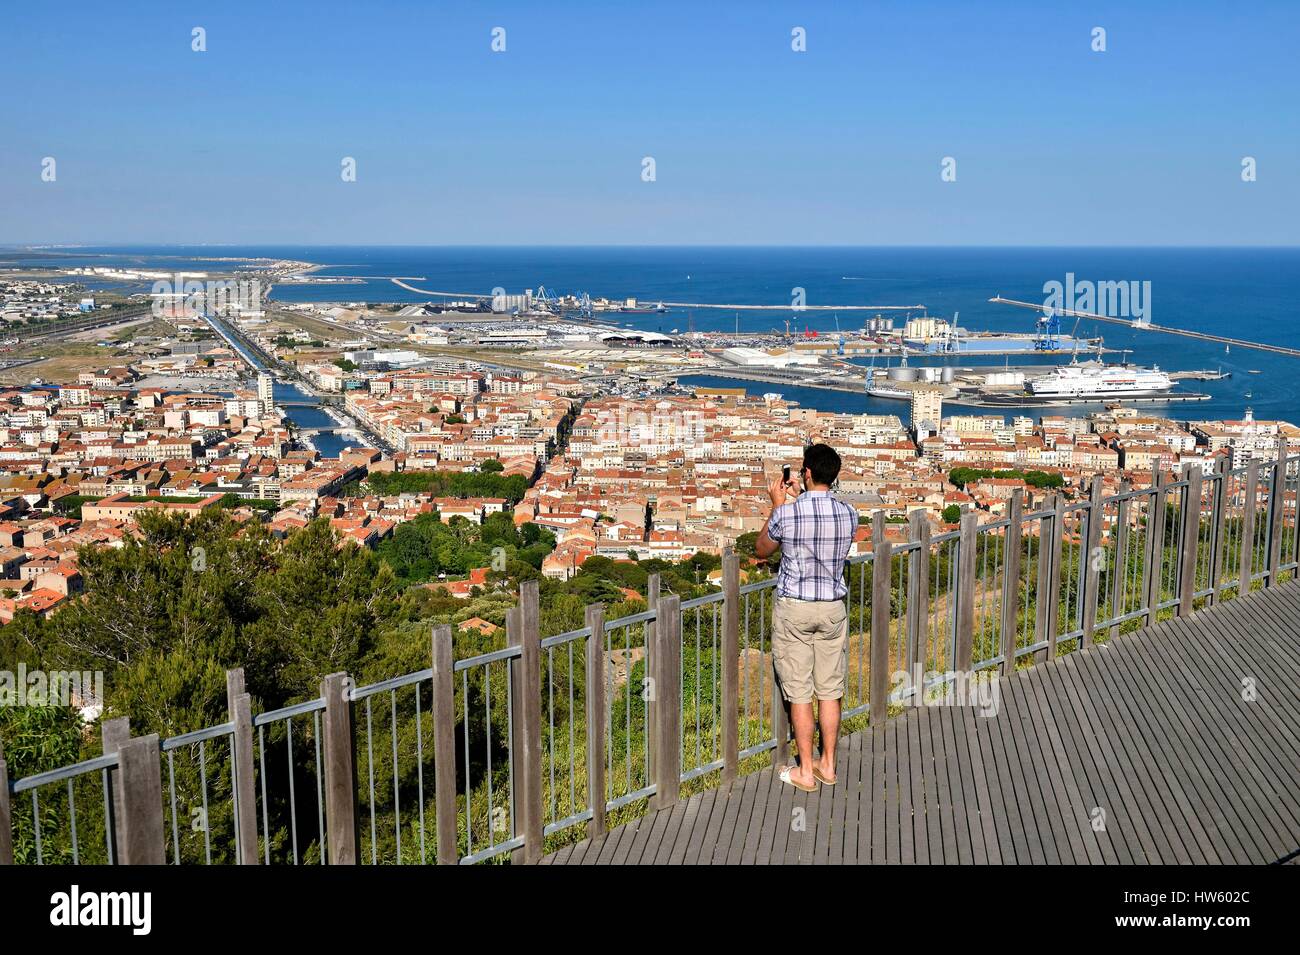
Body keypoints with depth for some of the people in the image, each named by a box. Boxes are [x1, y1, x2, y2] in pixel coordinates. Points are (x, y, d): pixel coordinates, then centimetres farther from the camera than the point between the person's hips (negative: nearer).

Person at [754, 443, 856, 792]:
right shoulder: (848, 514, -4)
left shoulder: (787, 513, -16)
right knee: (830, 691, 13)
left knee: (800, 694, 4)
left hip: (794, 609, -3)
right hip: (833, 609, 4)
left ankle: (805, 771, 11)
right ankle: (827, 764, 22)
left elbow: (762, 550, 4)